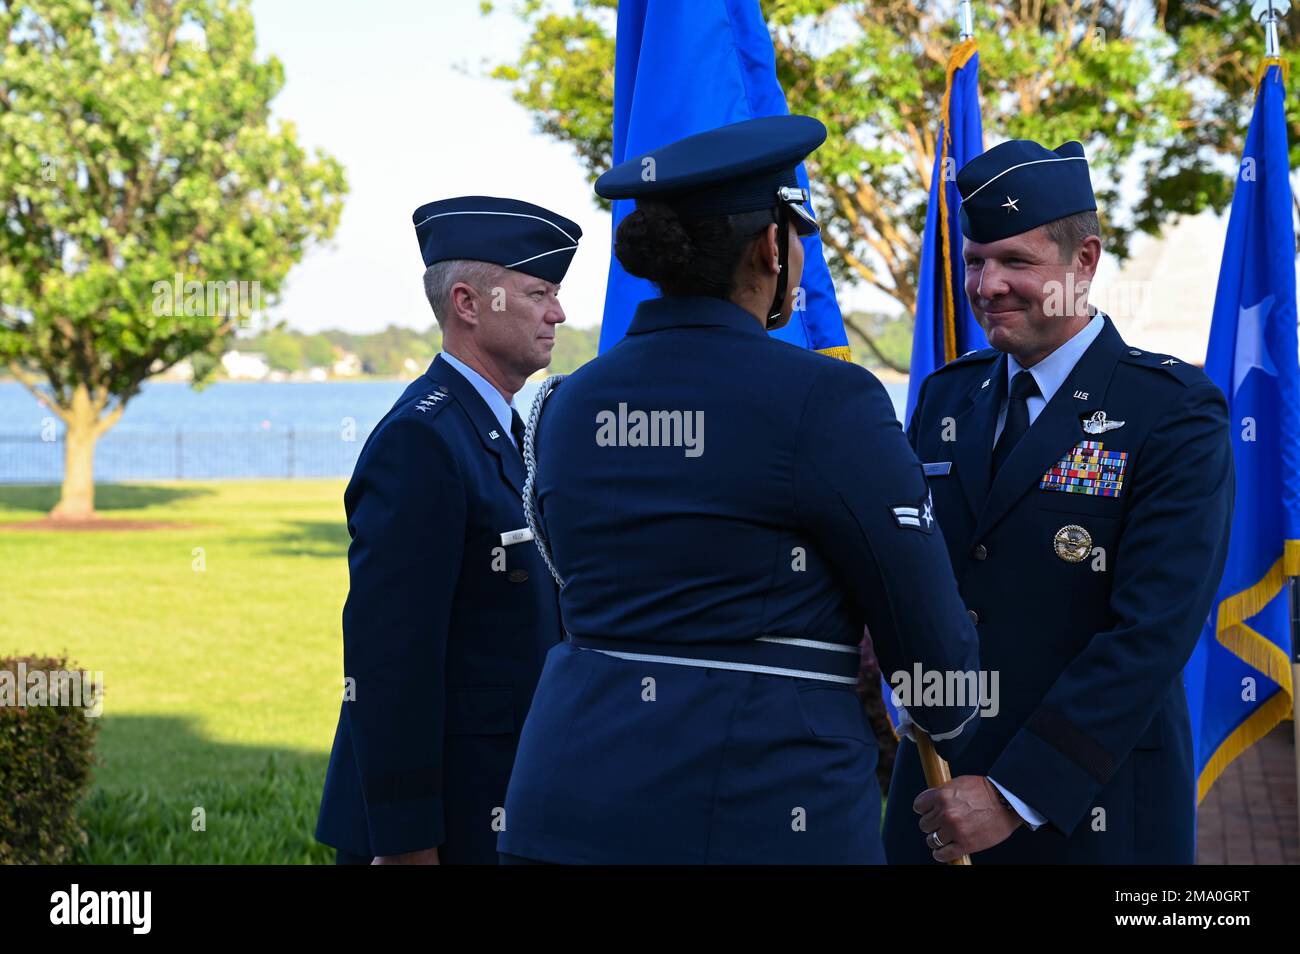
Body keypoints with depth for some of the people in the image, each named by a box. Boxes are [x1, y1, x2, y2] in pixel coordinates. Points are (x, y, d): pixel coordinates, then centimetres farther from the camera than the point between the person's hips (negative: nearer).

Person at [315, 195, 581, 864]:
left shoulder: (503, 432, 13)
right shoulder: (419, 439, -17)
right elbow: (386, 654, -21)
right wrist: (403, 842, -22)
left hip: (499, 813, 9)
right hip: (438, 824, -9)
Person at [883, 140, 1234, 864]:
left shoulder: (1177, 414, -11)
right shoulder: (945, 397, 7)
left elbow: (1153, 633, -19)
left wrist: (1016, 796, -22)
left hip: (1093, 808, -5)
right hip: (940, 787, 5)